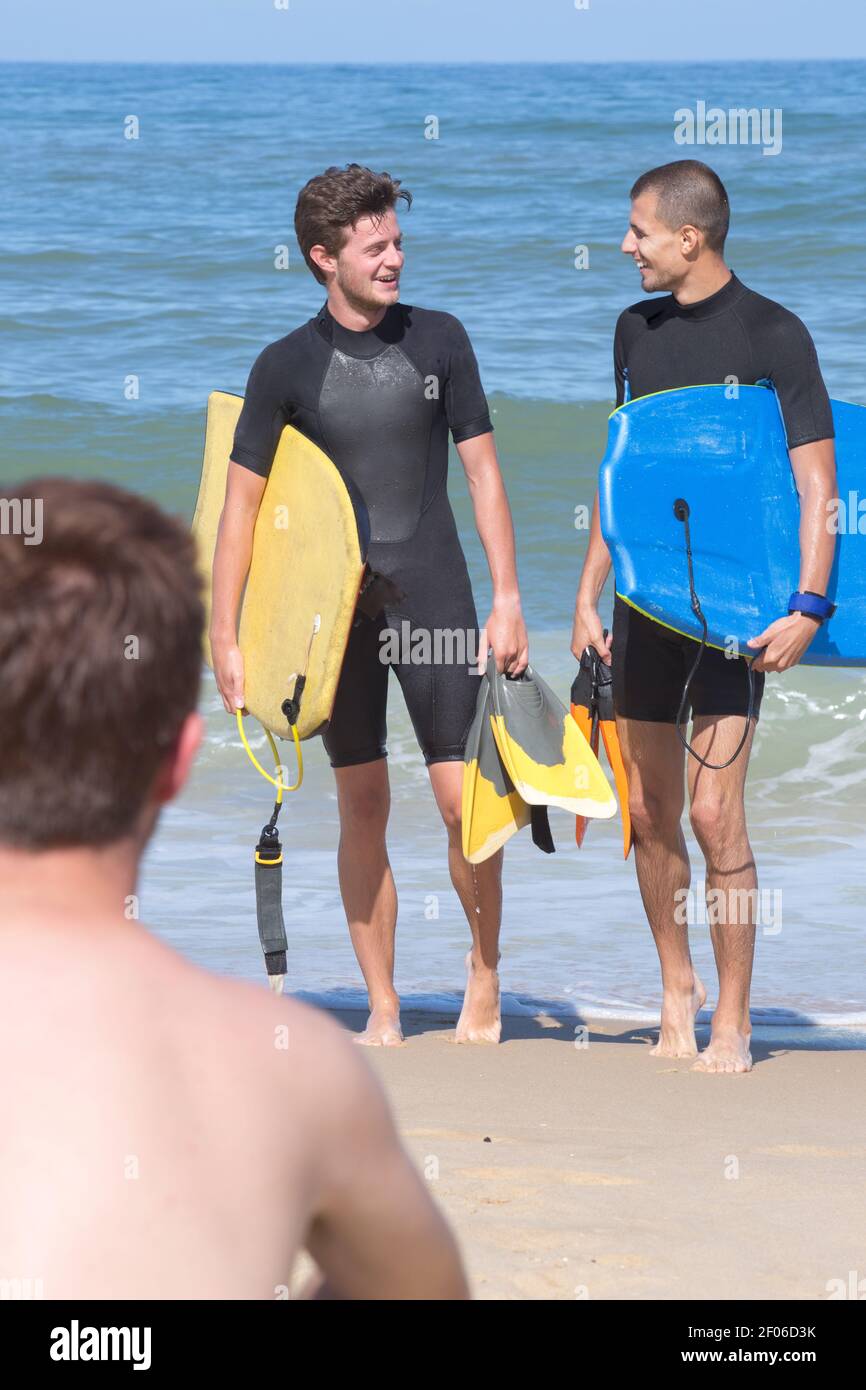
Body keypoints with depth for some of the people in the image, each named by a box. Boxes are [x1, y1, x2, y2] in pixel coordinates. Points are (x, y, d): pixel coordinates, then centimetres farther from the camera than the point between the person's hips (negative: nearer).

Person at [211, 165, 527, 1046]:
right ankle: (382, 1013, 10)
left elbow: (482, 470, 6)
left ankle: (484, 971, 18)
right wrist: (224, 635, -4)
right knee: (362, 809, 3)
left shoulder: (439, 341, 2)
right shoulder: (287, 367, -1)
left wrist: (507, 598, 0)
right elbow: (243, 499, 1)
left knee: (464, 801, -5)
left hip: (433, 601, 0)